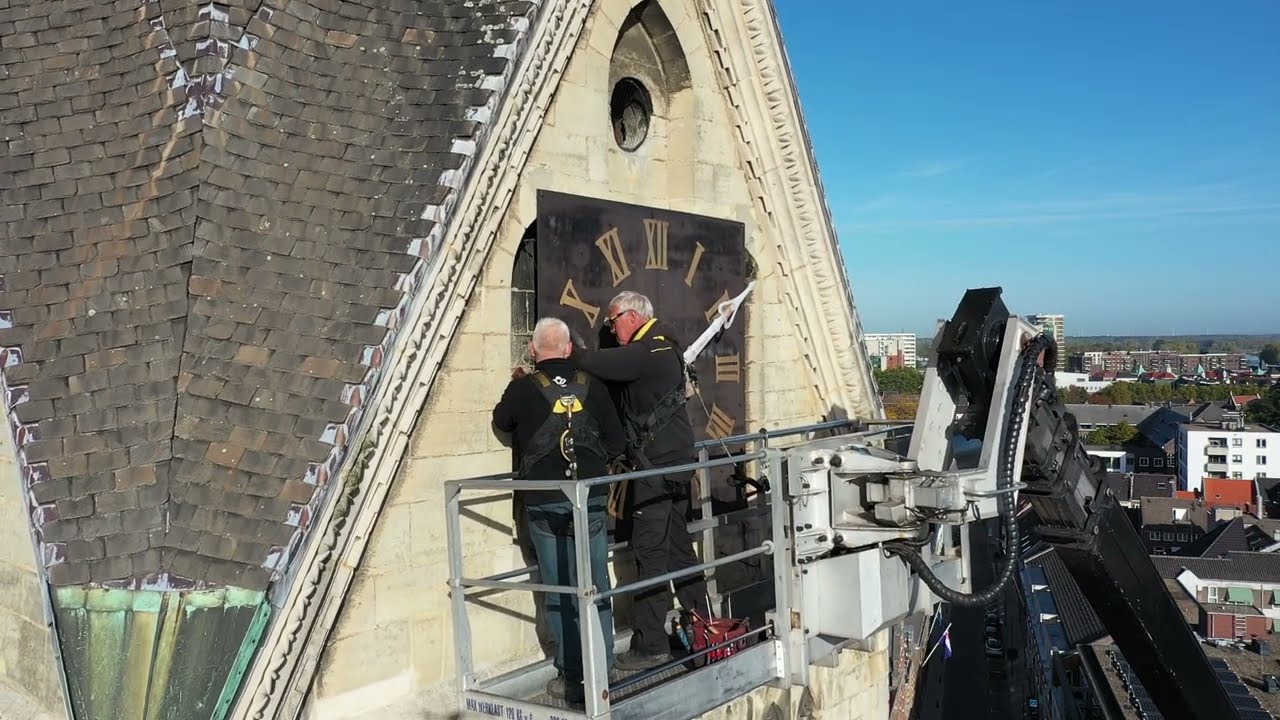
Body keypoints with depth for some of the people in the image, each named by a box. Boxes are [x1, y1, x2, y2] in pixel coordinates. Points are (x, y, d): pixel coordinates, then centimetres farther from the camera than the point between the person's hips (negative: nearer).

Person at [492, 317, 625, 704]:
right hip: (591, 498, 2)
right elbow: (617, 441, 3)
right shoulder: (591, 385, 0)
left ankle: (572, 677, 12)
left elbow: (502, 421, 14)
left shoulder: (523, 388, -6)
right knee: (596, 587, 10)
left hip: (545, 502, -2)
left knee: (560, 590, 7)